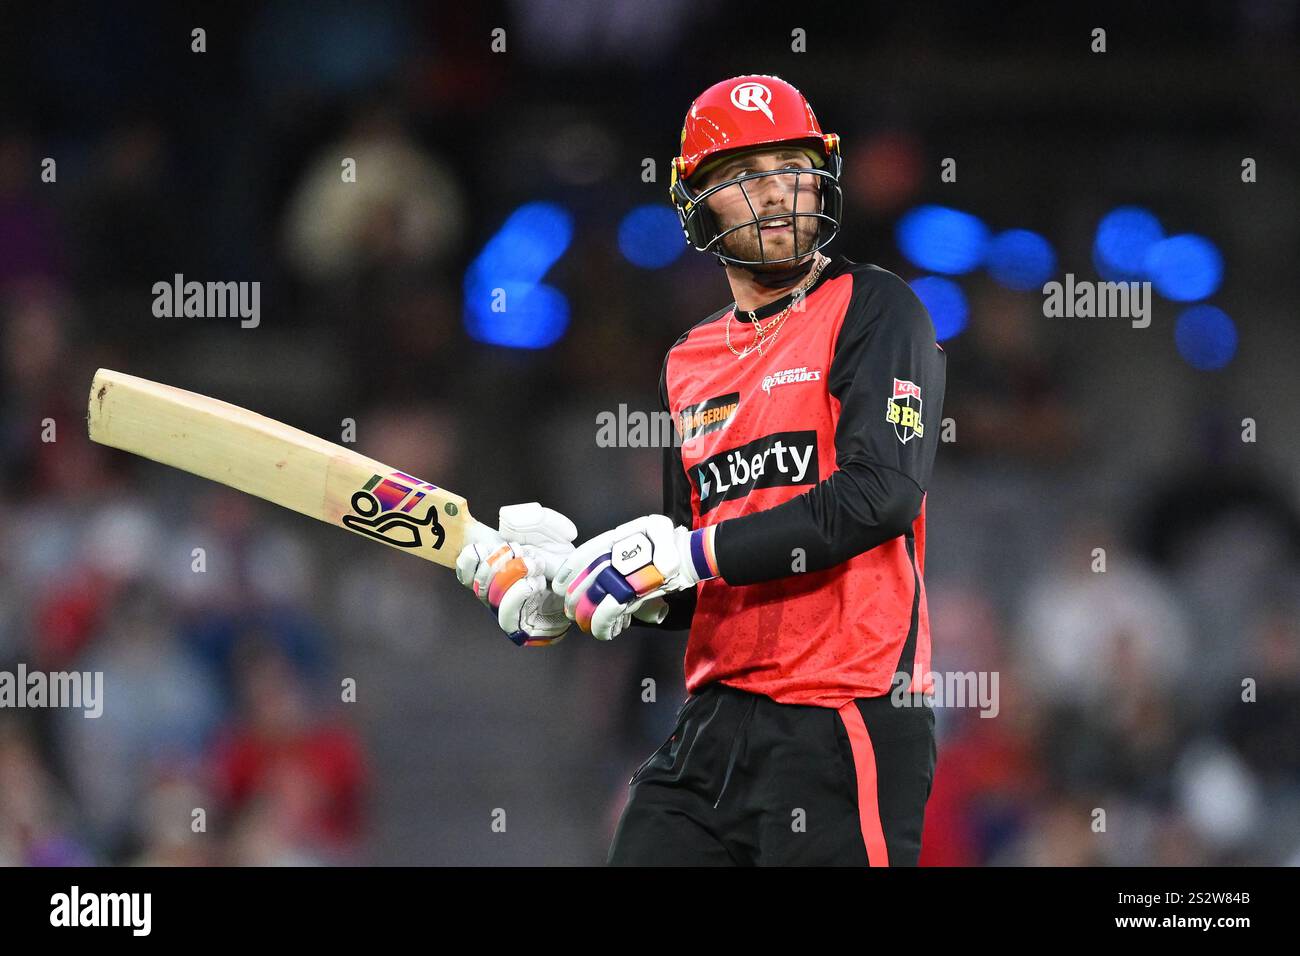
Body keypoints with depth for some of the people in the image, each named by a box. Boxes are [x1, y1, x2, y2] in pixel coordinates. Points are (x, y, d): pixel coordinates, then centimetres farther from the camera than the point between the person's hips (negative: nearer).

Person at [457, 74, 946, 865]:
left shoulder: (873, 311, -1)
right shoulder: (691, 363, 18)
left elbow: (879, 495, -16)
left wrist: (690, 554, -16)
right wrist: (559, 589, 4)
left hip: (842, 719, -6)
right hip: (714, 725, 6)